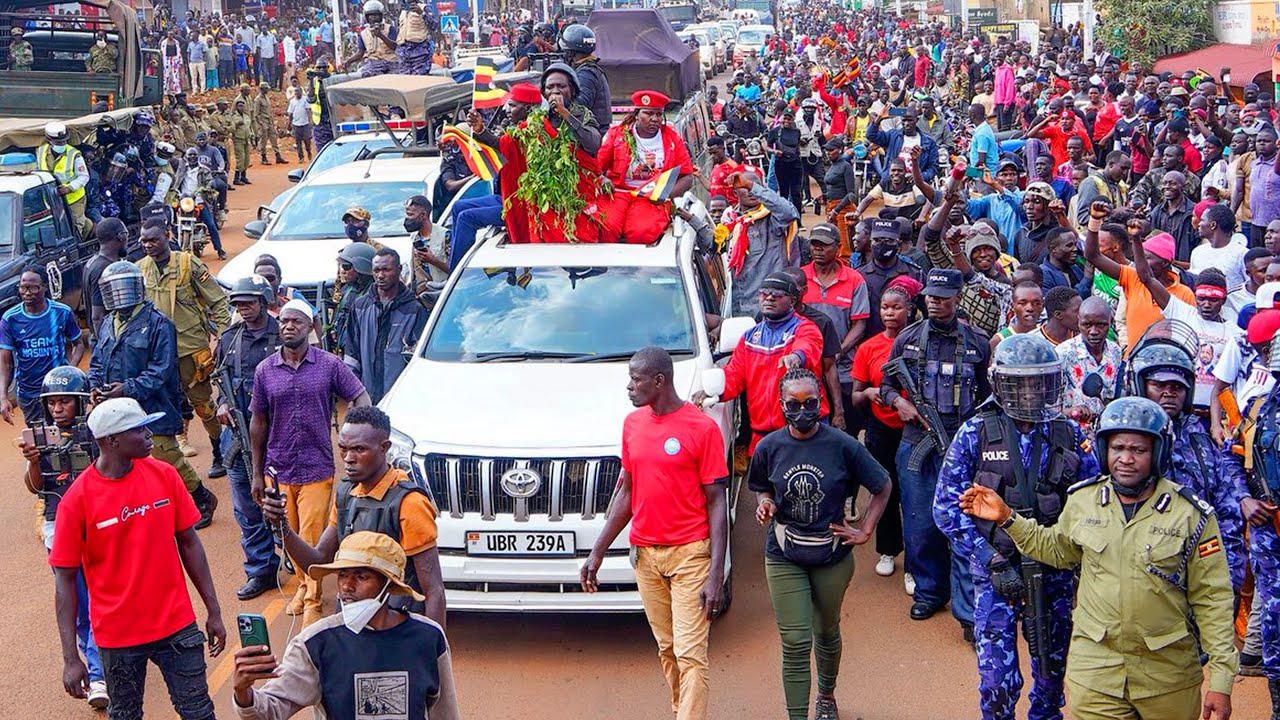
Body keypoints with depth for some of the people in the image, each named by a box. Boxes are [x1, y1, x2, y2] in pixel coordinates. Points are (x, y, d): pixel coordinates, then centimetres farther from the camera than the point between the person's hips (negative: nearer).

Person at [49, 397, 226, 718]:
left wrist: (213, 611, 5)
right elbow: (66, 579, -9)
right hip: (118, 637, -2)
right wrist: (70, 659, -12)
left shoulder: (164, 475, -4)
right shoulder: (76, 500, -14)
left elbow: (189, 543, 5)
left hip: (177, 625, 2)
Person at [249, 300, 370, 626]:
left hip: (316, 469, -3)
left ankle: (313, 601, 9)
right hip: (278, 470, 3)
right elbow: (258, 422, 7)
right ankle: (303, 585, 35)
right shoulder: (265, 370, 2)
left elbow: (361, 398, 2)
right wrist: (256, 474, 8)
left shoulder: (329, 364, -3)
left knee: (312, 539, -5)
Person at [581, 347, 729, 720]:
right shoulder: (632, 424, 8)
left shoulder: (702, 427, -10)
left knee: (690, 653, -8)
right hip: (645, 553, 6)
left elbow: (716, 502, -9)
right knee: (666, 648, 13)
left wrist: (716, 575, -14)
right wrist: (597, 552, 11)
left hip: (690, 553, -5)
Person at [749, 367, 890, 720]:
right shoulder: (769, 447, -6)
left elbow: (882, 486, 1)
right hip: (784, 558, 0)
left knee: (827, 634, 20)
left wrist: (865, 531, -3)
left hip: (832, 556, 0)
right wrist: (765, 504, -11)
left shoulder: (842, 445, -11)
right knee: (795, 644, -5)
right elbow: (761, 488, 11)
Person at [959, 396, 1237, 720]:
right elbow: (1057, 549, 19)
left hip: (1169, 673, -1)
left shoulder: (1191, 514, -8)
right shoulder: (1082, 500, 0)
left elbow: (1212, 599, -6)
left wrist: (1221, 680, -7)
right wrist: (1006, 518, 7)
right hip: (1094, 667, 2)